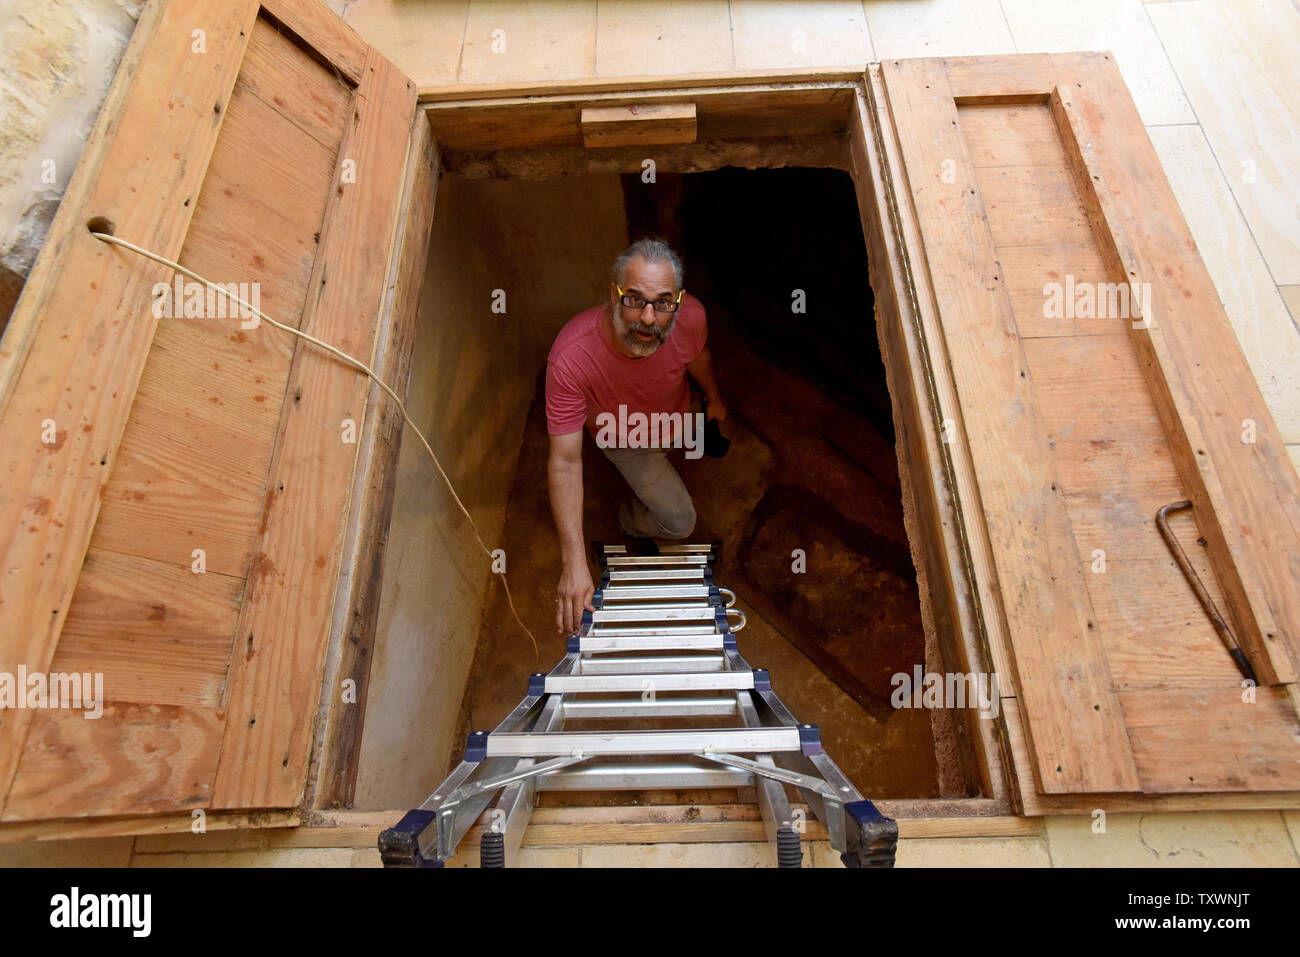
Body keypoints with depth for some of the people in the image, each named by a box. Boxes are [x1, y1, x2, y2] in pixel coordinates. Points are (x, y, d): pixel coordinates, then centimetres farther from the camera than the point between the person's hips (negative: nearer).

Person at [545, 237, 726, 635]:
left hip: (674, 412, 4)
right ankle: (630, 520, 31)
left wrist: (714, 398, 13)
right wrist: (574, 562, -46)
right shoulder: (569, 359, -46)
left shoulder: (691, 316, -36)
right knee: (679, 521, -3)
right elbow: (565, 461, -42)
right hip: (624, 437, -4)